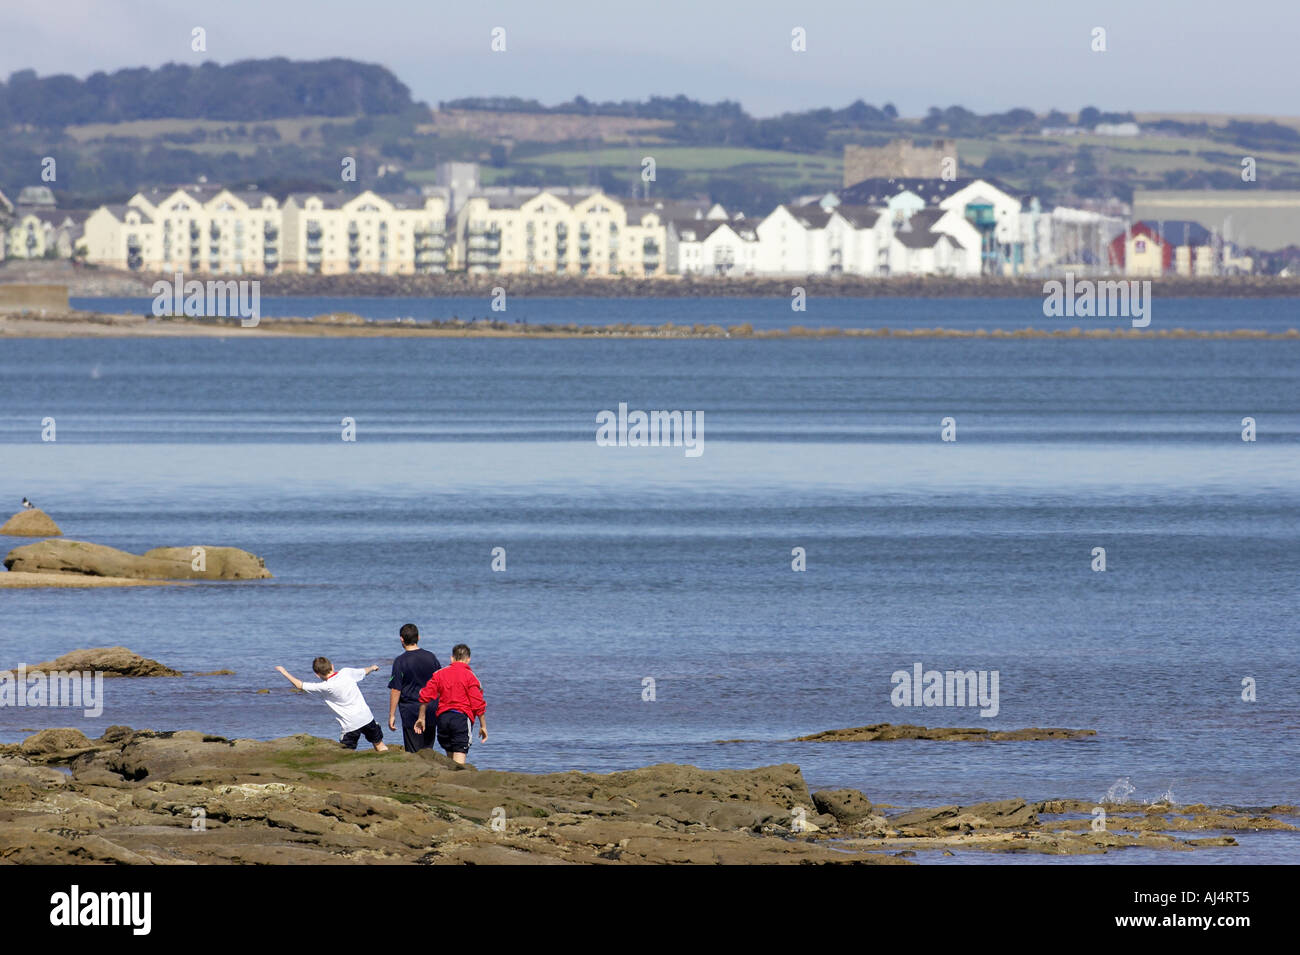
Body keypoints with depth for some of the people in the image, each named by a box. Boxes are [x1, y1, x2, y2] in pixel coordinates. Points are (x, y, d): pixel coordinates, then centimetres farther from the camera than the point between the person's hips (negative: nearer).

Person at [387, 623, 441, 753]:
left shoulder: (400, 661, -10)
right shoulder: (430, 657, 3)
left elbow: (395, 690, -11)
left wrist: (392, 715, -4)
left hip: (410, 712, -4)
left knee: (413, 752, 0)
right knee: (427, 751, 12)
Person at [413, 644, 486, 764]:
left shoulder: (440, 674, 9)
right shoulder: (470, 676, -2)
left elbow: (425, 696, 7)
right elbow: (478, 704, -6)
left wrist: (421, 718, 16)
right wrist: (483, 726, 2)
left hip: (442, 717, 4)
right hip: (462, 717, -4)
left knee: (450, 757, 16)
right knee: (459, 758, -9)